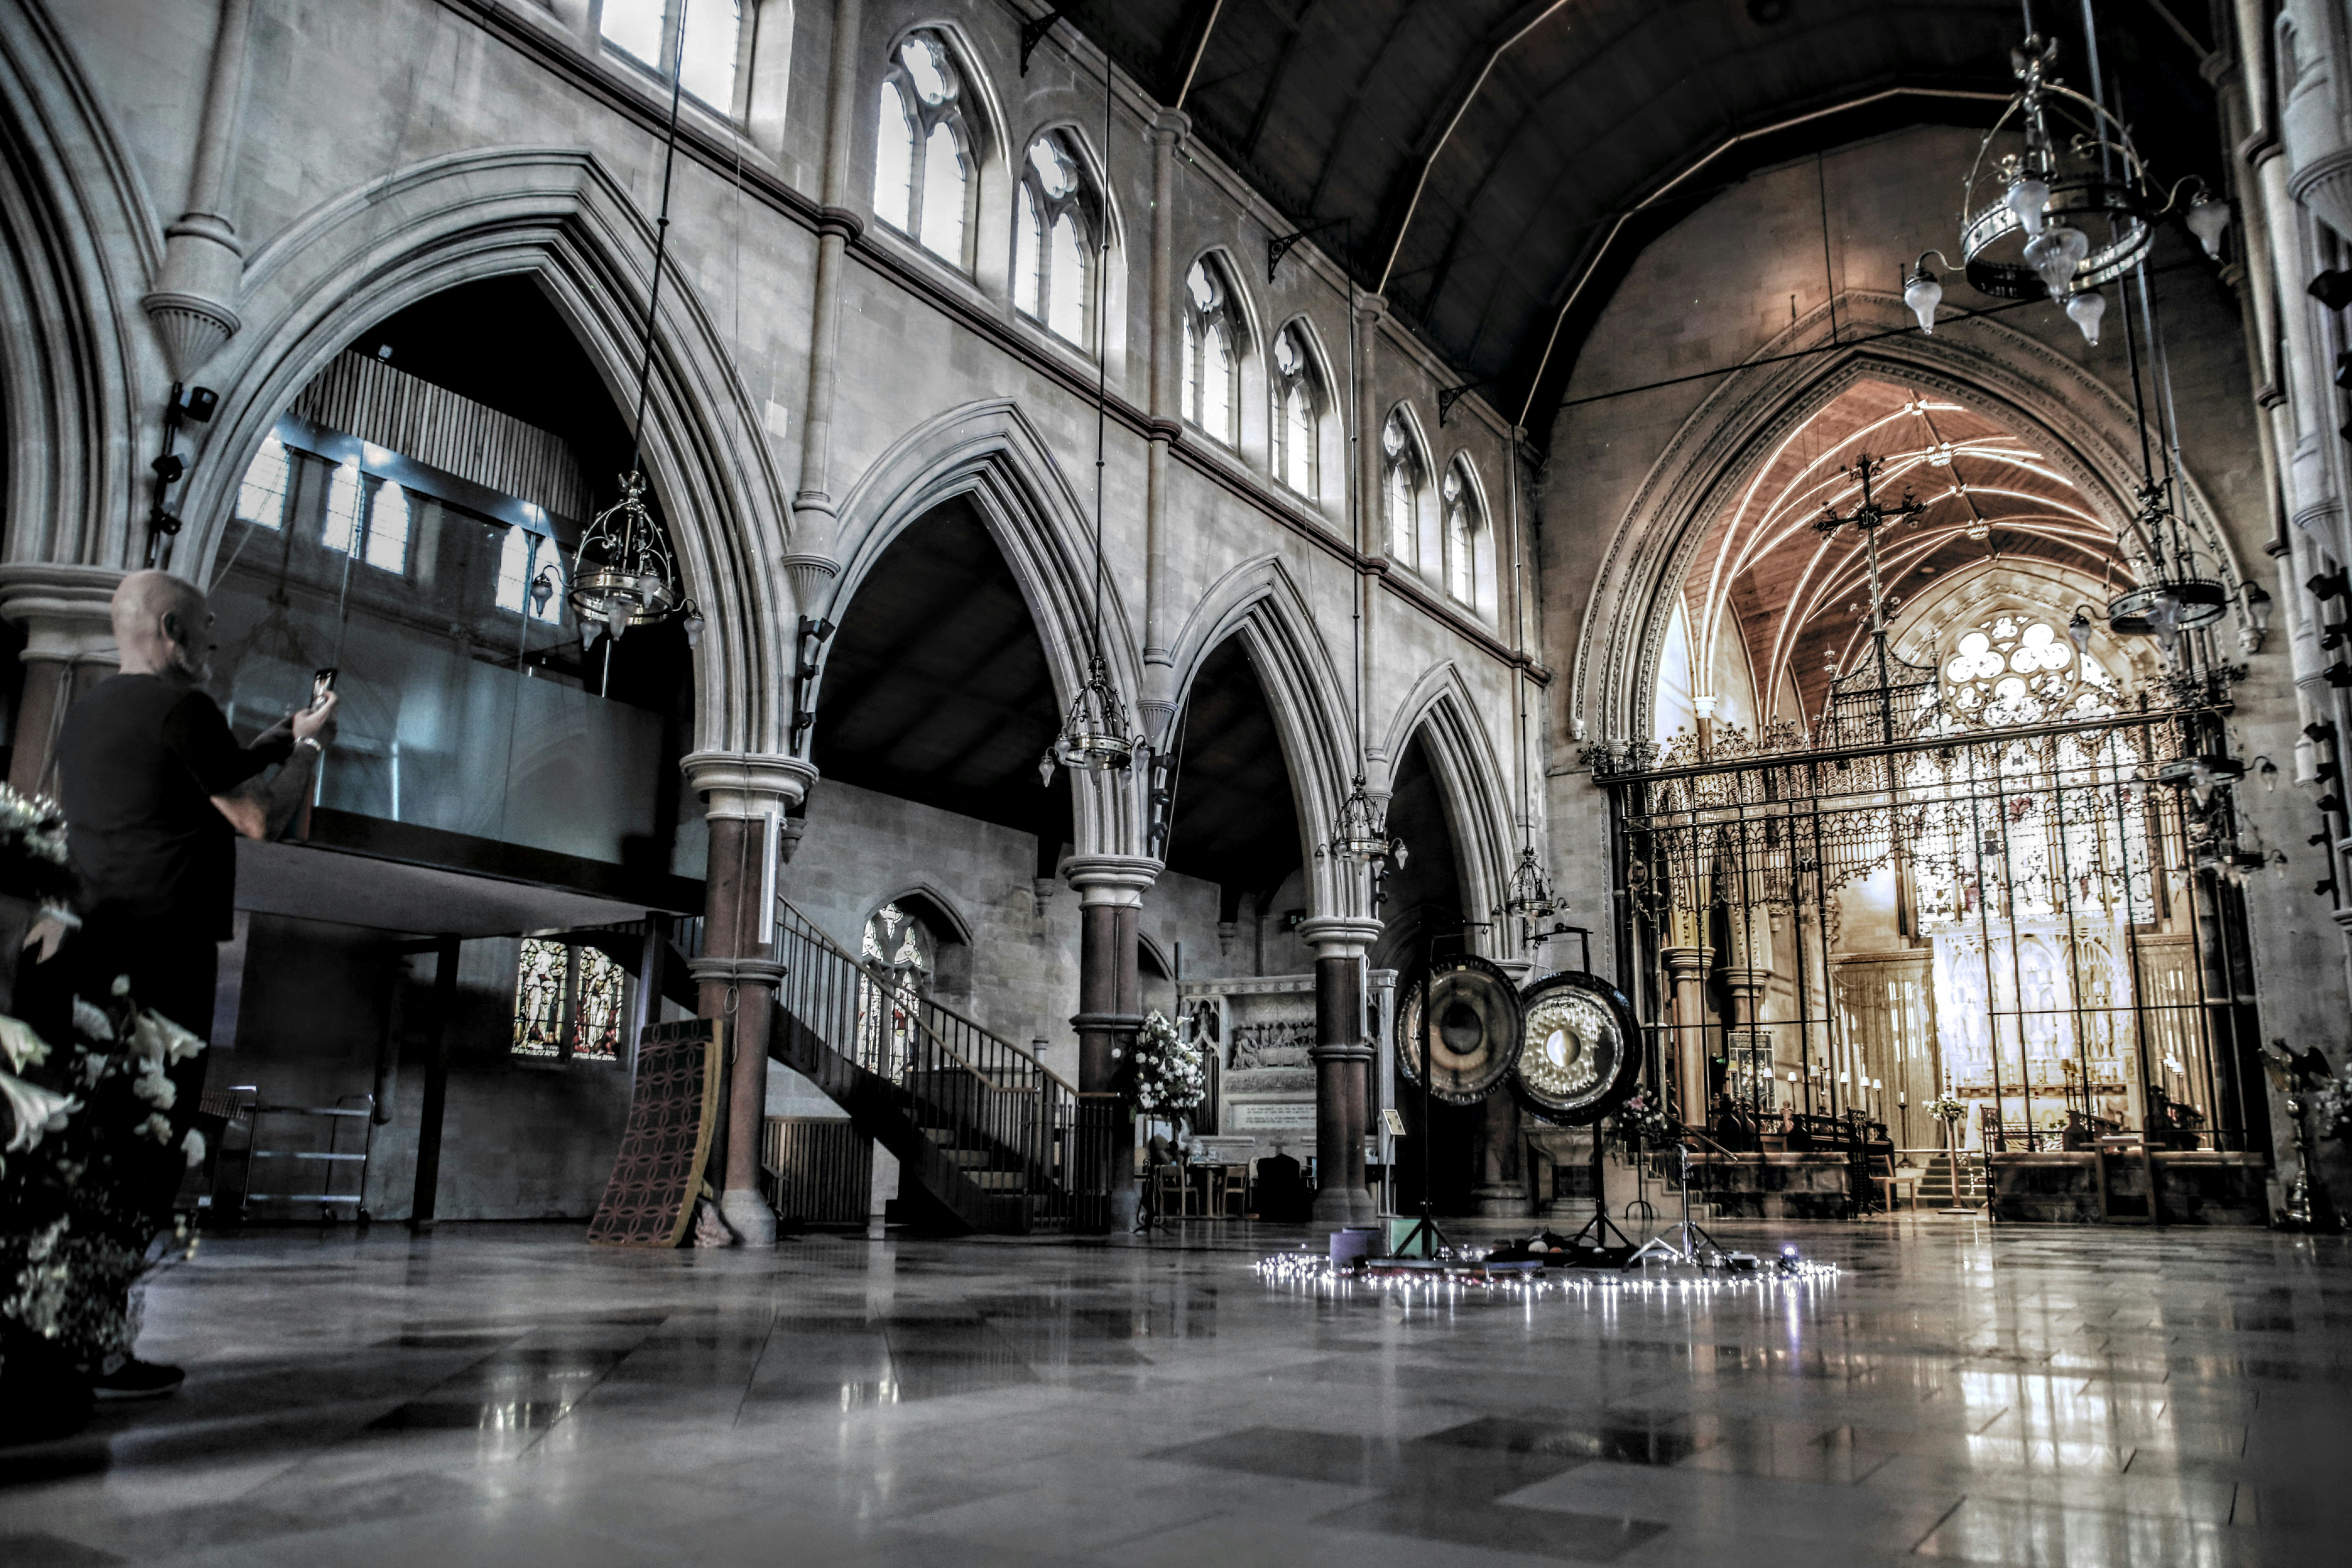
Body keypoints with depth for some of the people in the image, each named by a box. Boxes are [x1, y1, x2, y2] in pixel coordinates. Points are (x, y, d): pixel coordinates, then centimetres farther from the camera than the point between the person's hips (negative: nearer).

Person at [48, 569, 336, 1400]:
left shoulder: (86, 711, 18)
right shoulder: (183, 708, -8)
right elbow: (262, 818, -7)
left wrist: (277, 739, 27)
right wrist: (307, 748, 8)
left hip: (86, 948, 9)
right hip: (162, 953, -9)